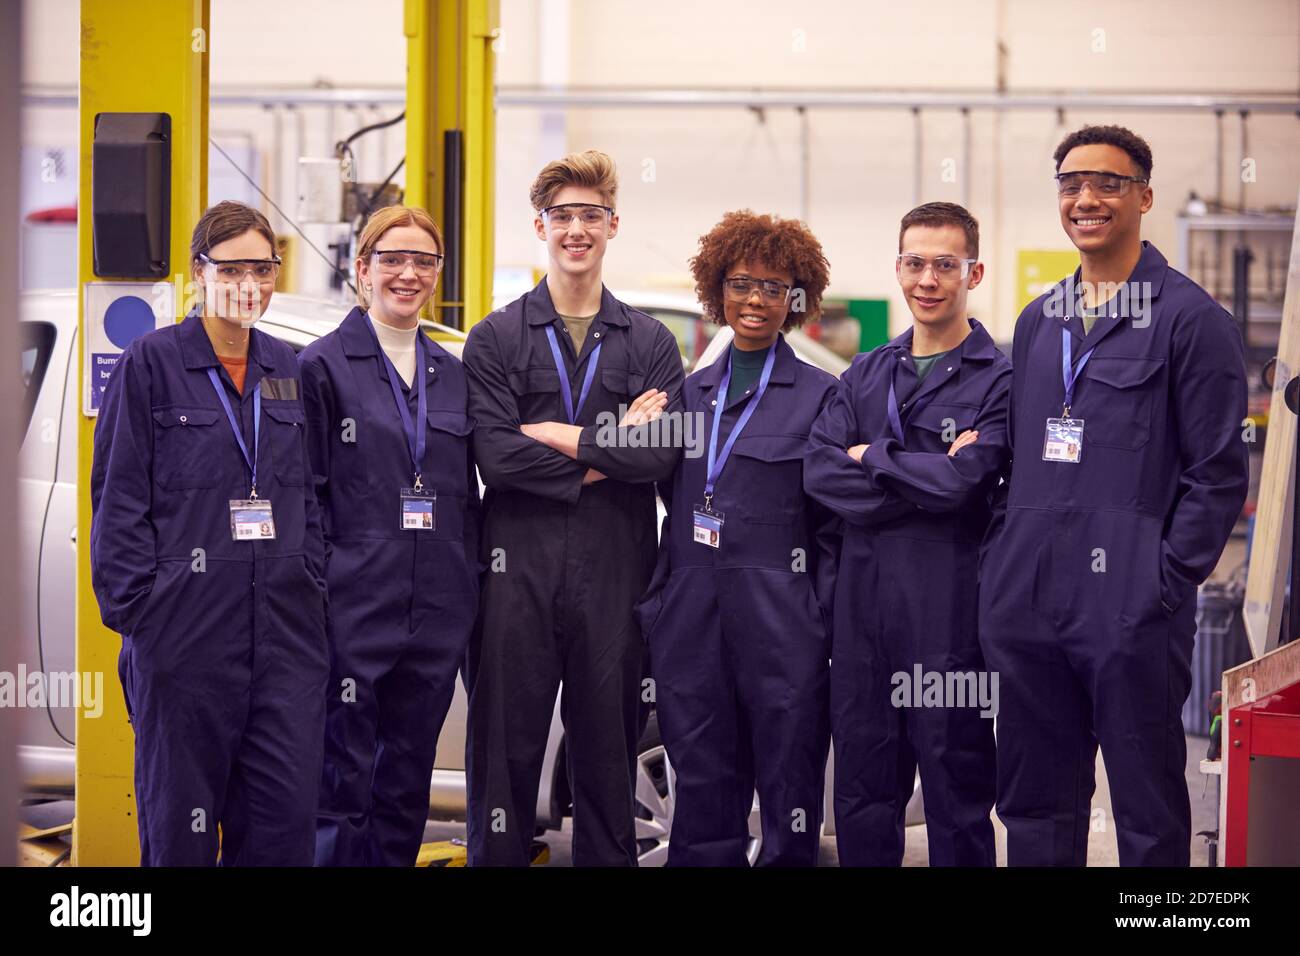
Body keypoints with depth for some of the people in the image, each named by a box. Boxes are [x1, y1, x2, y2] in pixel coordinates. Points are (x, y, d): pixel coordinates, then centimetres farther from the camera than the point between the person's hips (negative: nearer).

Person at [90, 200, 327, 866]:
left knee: (287, 810, -1)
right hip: (185, 623, -4)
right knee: (180, 813, 2)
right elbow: (118, 496, -3)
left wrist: (314, 581, 7)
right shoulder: (150, 363, -1)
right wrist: (136, 606, -9)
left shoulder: (290, 371, 13)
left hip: (285, 623, 4)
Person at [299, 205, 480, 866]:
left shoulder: (452, 374, 14)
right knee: (342, 785, -4)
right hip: (354, 606, -5)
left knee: (407, 786, 10)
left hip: (436, 612, 5)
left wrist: (468, 597, 11)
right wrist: (316, 587, -11)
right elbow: (304, 490, -4)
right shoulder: (324, 364, -1)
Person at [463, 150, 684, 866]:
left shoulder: (651, 344, 10)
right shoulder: (495, 339, 5)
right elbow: (495, 456, -9)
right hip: (519, 570, -1)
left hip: (614, 573, 1)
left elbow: (663, 456, -6)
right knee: (506, 747, 1)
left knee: (607, 749, 7)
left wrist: (557, 436, -9)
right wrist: (610, 450, -9)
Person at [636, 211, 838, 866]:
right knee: (702, 793, 7)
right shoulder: (691, 392, 15)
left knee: (788, 784, -1)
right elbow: (672, 504, 17)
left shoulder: (819, 395, 1)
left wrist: (826, 625, -8)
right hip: (691, 614, 4)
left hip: (780, 614, -4)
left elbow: (832, 525, -2)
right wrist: (657, 607, 8)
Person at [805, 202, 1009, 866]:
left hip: (948, 610, -5)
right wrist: (925, 478, -11)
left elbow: (965, 480, -18)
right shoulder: (866, 375, 14)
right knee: (861, 792, 11)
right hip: (862, 605, 5)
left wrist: (871, 457, -3)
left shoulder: (999, 380, -4)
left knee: (956, 794, 2)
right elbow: (818, 471, 0)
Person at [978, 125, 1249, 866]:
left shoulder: (1190, 319, -4)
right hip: (1027, 608, 6)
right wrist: (1008, 555, 10)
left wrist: (1168, 579, -12)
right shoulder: (1038, 322, 17)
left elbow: (1218, 472, -6)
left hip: (1132, 611, -6)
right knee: (1035, 805, 12)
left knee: (1149, 811, 1)